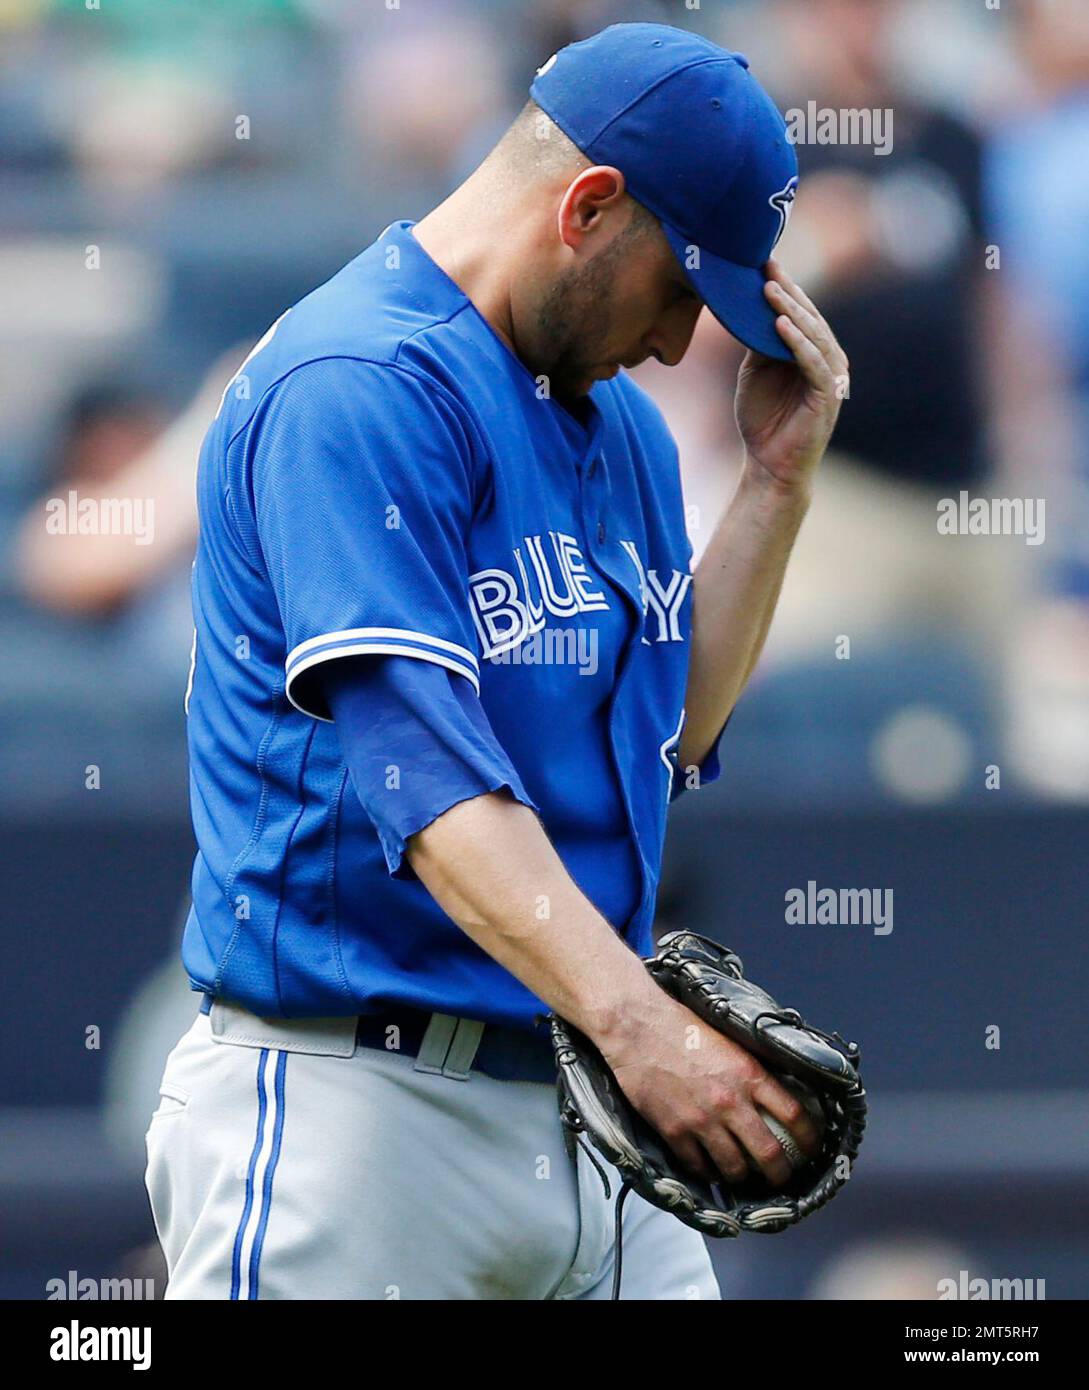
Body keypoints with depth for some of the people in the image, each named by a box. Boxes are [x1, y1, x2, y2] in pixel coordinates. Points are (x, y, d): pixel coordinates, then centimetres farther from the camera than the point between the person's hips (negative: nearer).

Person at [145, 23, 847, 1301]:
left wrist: (779, 478, 8)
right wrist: (629, 1014, -34)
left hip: (584, 1110, 8)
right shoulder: (356, 387, -13)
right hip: (357, 1092, -8)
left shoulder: (620, 424, 16)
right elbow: (415, 754, -24)